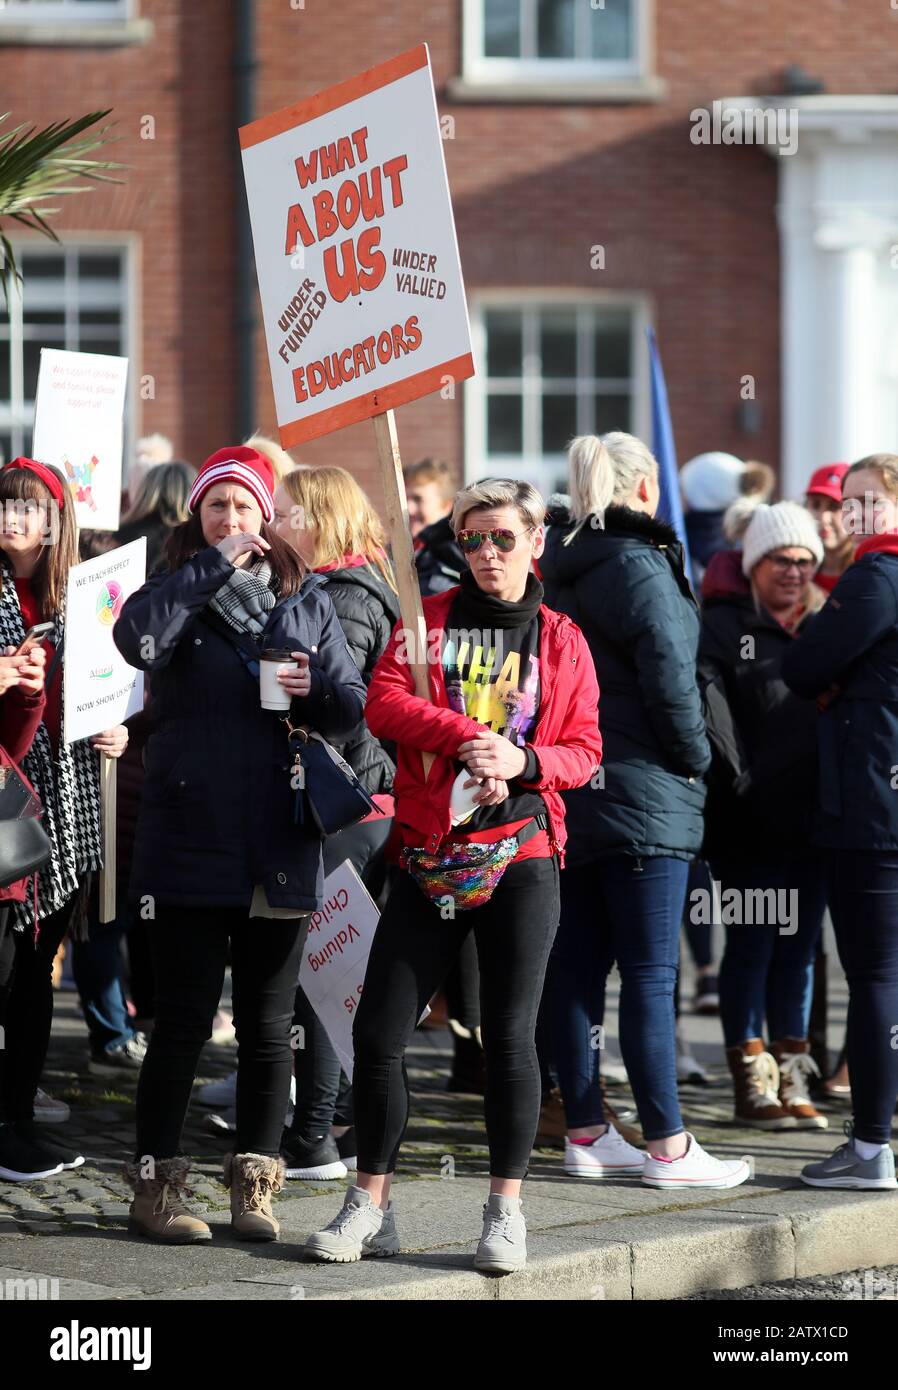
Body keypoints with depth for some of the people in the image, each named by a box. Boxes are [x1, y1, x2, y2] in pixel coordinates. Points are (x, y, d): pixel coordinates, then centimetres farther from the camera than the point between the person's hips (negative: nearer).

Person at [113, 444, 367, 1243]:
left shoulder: (307, 600, 12)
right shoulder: (181, 593, 2)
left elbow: (352, 707, 11)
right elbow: (136, 638, -22)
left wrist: (314, 691, -10)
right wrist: (214, 567, -17)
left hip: (280, 847, 3)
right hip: (190, 843, -3)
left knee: (269, 1025, 7)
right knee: (184, 1019, -1)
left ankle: (255, 1184, 16)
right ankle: (156, 1184, 8)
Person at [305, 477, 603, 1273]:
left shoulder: (561, 641, 8)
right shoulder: (428, 621, 8)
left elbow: (585, 750, 5)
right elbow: (384, 704, -6)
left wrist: (522, 761, -15)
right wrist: (465, 735, -20)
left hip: (521, 856, -1)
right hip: (430, 857, 1)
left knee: (509, 1035, -2)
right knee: (379, 1033, -2)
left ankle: (506, 1210, 7)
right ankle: (371, 1207, 9)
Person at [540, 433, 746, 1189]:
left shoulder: (560, 568, 9)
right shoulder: (640, 568, -13)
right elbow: (669, 679, -17)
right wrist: (694, 757, -3)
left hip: (568, 790, 8)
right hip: (640, 794, -8)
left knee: (576, 968, 10)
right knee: (651, 975, -5)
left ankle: (585, 1132, 15)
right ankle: (667, 1145, -3)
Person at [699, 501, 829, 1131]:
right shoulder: (726, 624, -1)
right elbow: (707, 693, -15)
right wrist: (736, 771, -27)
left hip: (813, 818, 5)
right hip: (750, 821, -5)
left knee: (800, 948, 10)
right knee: (752, 944, 0)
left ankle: (793, 1080, 17)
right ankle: (753, 1085, 6)